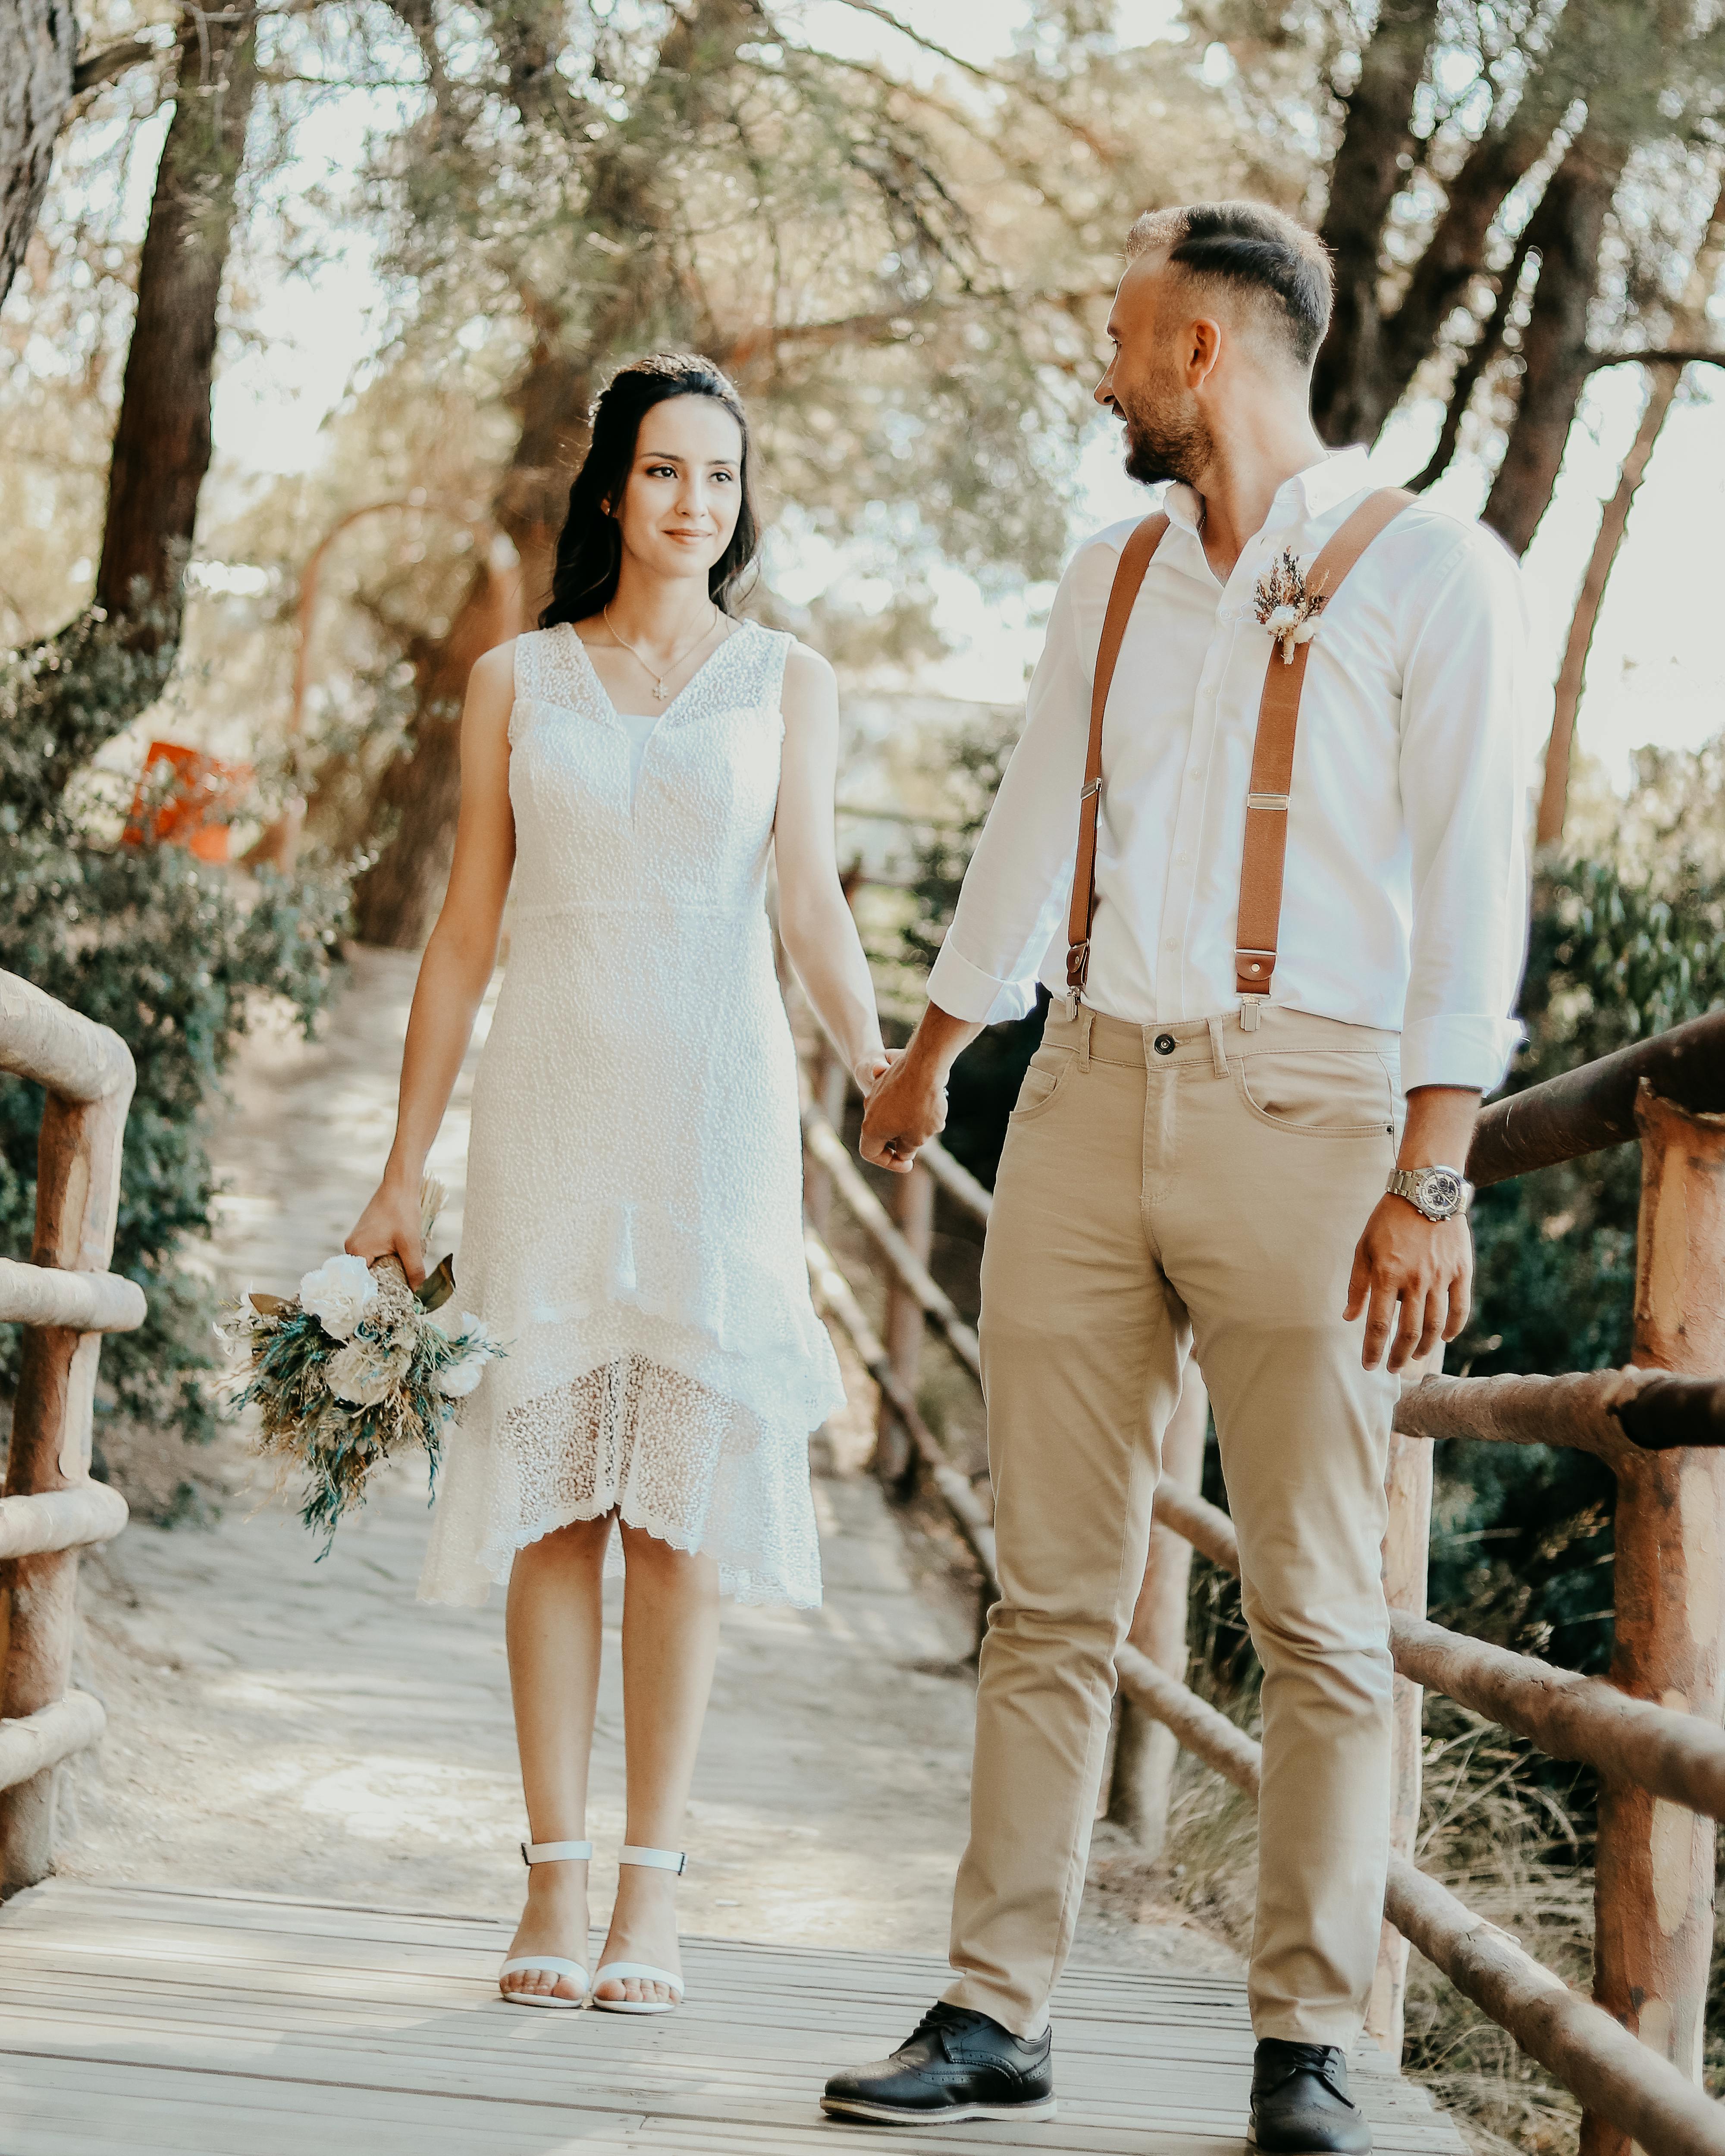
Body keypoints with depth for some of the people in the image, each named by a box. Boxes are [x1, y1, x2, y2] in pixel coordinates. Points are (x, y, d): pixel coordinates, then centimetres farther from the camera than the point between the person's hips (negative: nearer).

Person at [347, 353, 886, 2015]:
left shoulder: (786, 683, 9)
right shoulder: (516, 682, 10)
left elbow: (813, 904, -1)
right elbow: (466, 928, 10)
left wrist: (872, 1063, -20)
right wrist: (403, 1169, 7)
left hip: (717, 1104, -1)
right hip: (551, 1108, 1)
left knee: (682, 1494, -4)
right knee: (552, 1483, -2)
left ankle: (651, 1886, 0)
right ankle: (554, 1886, 2)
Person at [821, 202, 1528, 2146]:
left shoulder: (1427, 576, -1)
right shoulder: (1112, 580, 17)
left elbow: (1469, 892, -6)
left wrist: (1431, 1183, -13)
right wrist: (929, 1054, 38)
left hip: (1300, 1109, -5)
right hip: (1087, 1103, 5)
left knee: (1317, 1606, -2)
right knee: (1052, 1589, 3)